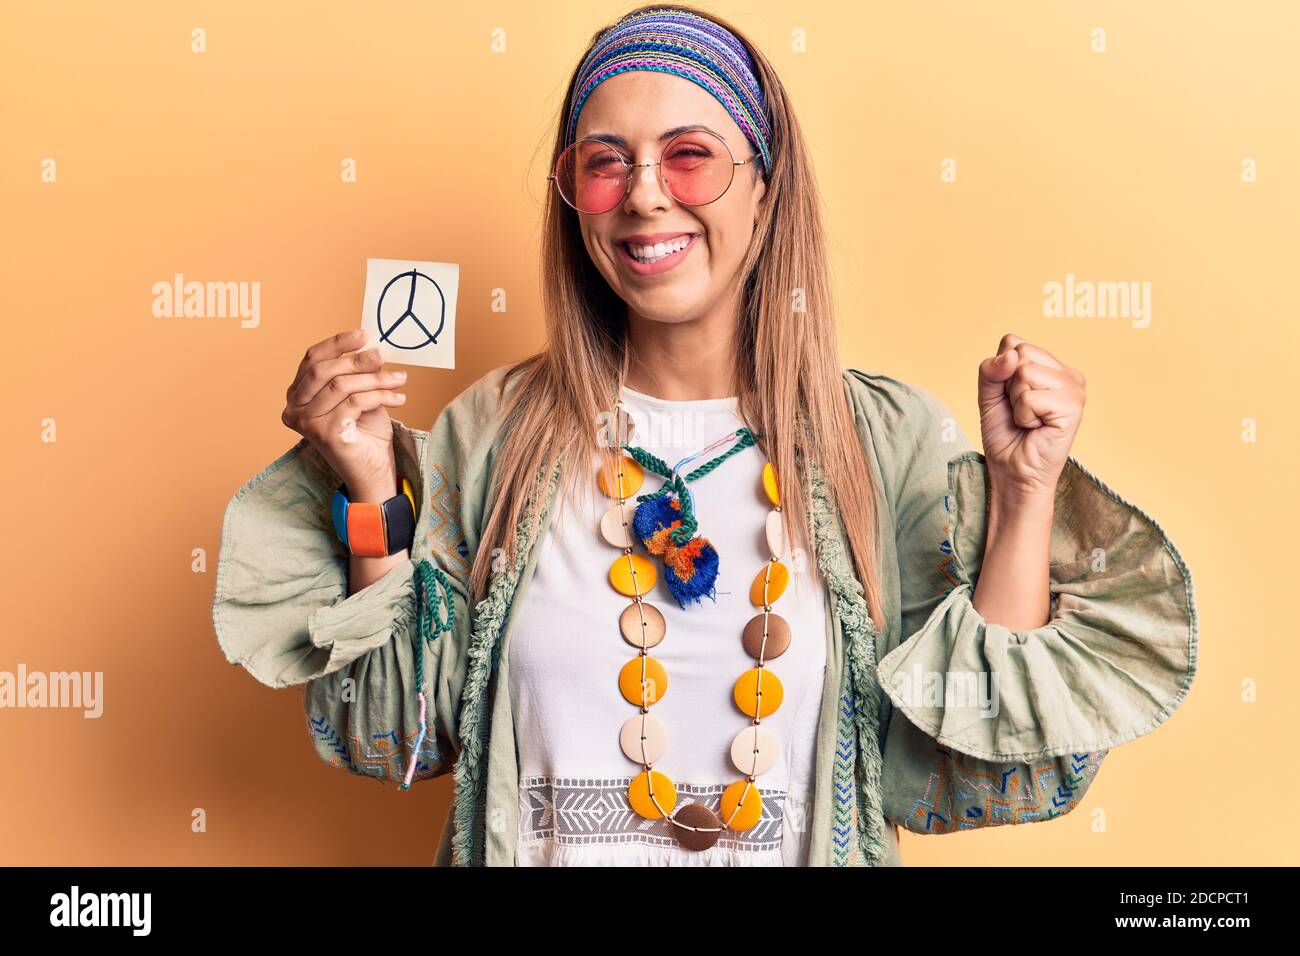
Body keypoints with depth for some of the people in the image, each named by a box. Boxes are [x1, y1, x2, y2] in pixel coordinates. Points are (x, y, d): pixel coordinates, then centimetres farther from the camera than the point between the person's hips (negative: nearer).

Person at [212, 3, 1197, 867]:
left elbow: (973, 772, -11)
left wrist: (1026, 496, -18)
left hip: (814, 850, 0)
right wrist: (371, 497, -15)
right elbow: (403, 737, -5)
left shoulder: (891, 445, -10)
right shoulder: (496, 435, -8)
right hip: (537, 849, 1)